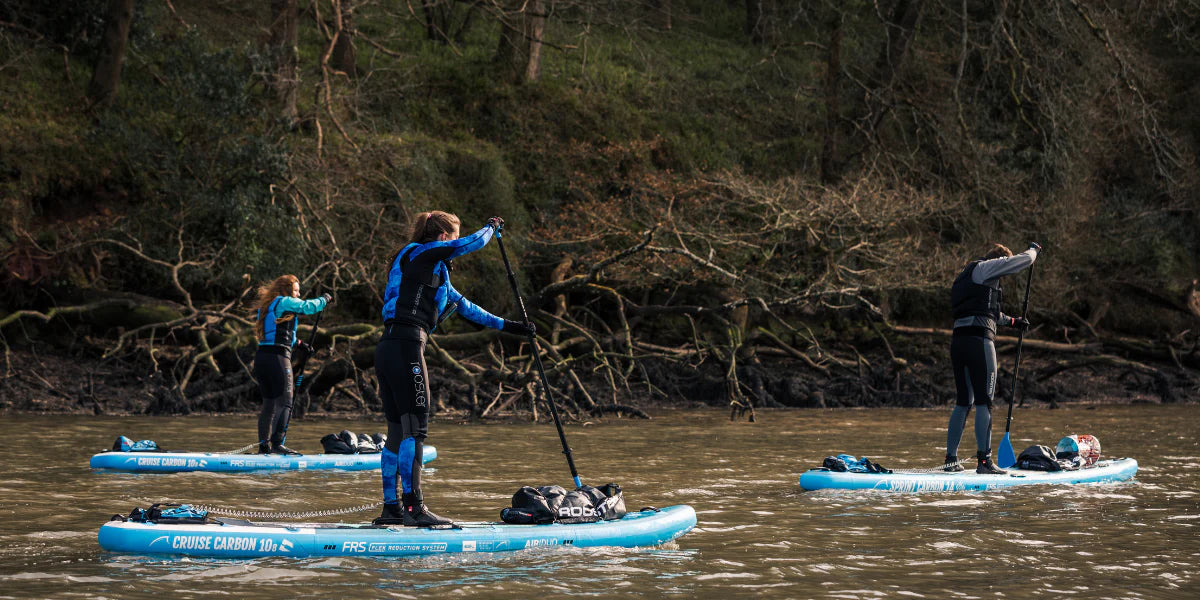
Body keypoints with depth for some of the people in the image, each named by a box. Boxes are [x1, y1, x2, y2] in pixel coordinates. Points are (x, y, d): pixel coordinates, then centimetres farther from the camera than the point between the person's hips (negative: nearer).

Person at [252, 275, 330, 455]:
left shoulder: (266, 306, 20)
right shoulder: (285, 302, -4)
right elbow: (309, 307, -8)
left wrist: (298, 343, 21)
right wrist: (324, 299, 11)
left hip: (261, 357, 8)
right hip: (278, 358, -8)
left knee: (269, 403, 12)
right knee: (284, 402, -8)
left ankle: (263, 445, 11)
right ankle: (277, 443, -16)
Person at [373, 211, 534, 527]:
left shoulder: (433, 270, 26)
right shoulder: (420, 253, -1)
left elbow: (463, 305, 33)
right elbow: (472, 243, -2)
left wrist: (503, 325, 37)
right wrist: (491, 228, 20)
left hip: (388, 347, 10)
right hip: (406, 346, -10)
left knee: (398, 430, 10)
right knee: (414, 428, -10)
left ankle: (391, 507, 12)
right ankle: (413, 507, -12)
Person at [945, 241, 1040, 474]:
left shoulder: (966, 275, 26)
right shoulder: (985, 267, 0)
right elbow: (1024, 261, 1)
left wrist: (1011, 321, 42)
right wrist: (1033, 249, 22)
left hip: (958, 341, 9)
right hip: (979, 340, -9)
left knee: (963, 402, 14)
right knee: (984, 402, -6)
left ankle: (951, 459, 13)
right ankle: (984, 460, -8)